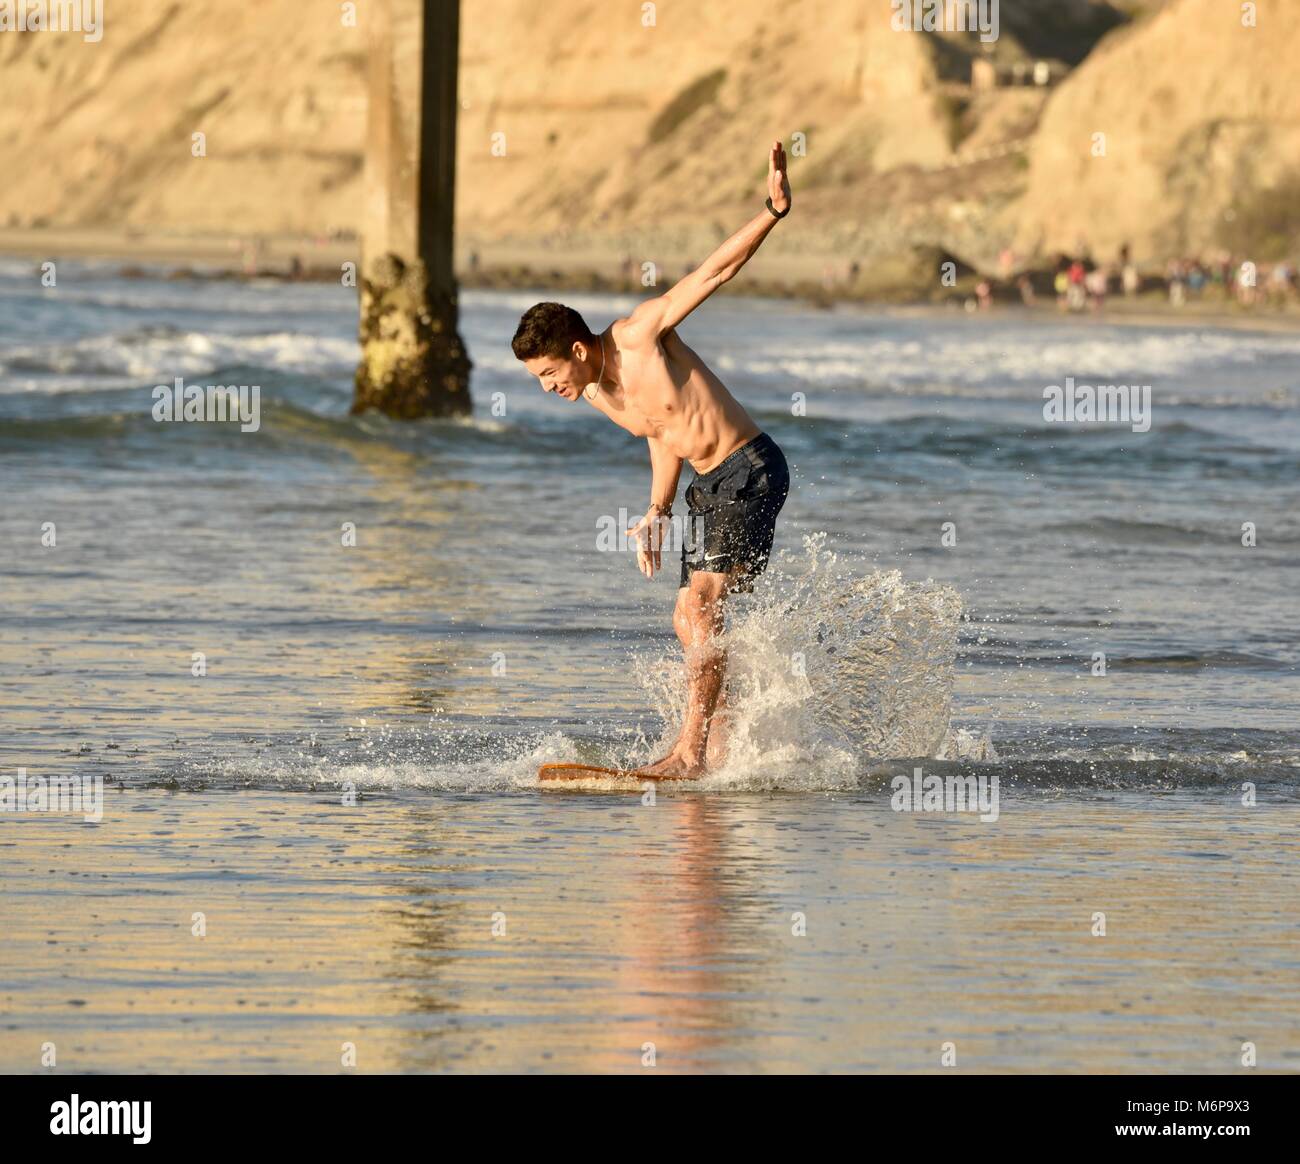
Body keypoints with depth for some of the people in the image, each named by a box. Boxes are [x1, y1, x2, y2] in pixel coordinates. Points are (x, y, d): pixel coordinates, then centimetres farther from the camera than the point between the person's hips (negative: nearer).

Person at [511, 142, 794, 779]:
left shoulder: (641, 333, -16)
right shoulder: (596, 395, 6)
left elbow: (715, 269, -18)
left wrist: (773, 211, -27)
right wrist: (657, 514, 11)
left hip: (751, 471, -9)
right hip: (710, 486, 9)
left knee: (702, 606, -16)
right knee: (689, 619, 7)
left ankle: (691, 750, -17)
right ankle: (721, 746, 12)